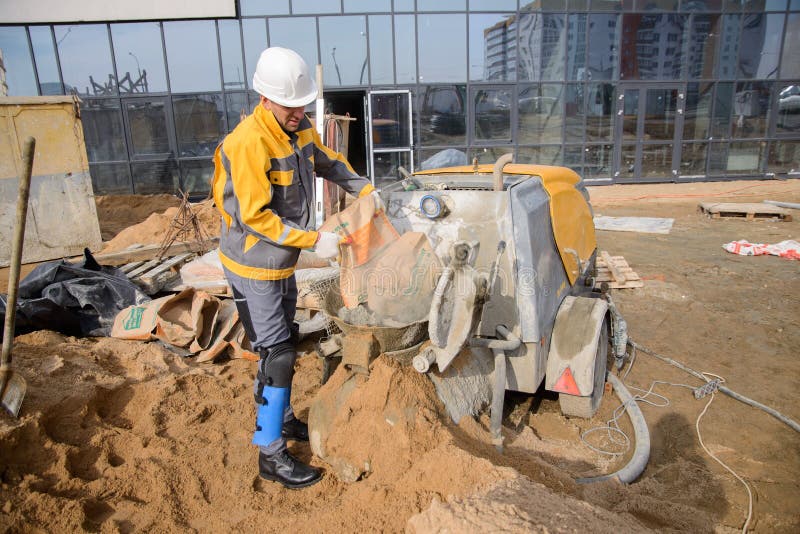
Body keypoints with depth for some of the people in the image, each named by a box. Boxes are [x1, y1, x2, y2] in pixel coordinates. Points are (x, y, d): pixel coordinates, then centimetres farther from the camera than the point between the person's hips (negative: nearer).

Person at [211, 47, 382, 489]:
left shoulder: (299, 128, 1)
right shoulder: (248, 143, -26)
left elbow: (329, 162, 20)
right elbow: (256, 217, -27)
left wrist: (365, 190, 9)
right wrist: (314, 240, -26)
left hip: (282, 261, 9)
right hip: (253, 266, -8)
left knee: (284, 345, 19)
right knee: (277, 354, -5)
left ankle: (281, 418, 39)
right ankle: (270, 454, 8)